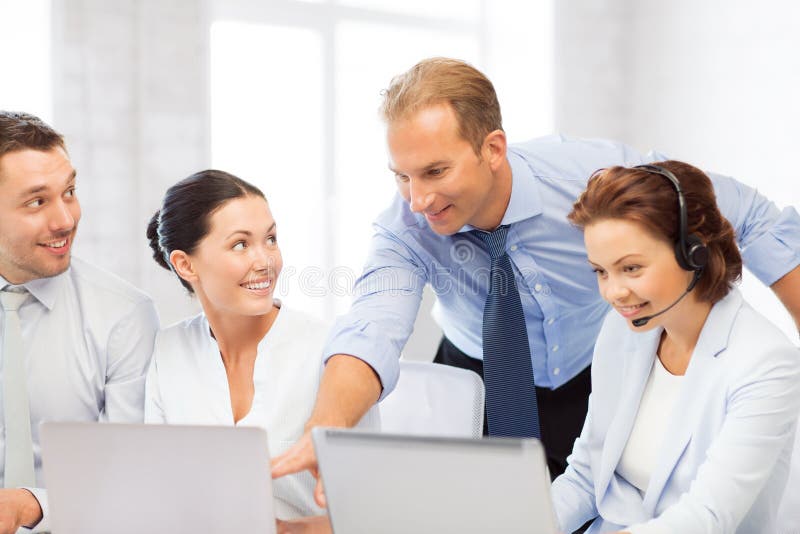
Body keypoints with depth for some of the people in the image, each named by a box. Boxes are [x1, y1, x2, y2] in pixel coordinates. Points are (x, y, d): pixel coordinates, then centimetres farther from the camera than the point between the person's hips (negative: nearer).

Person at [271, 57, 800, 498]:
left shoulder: (595, 172, -27)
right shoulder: (407, 229, -24)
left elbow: (749, 217, -17)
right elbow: (373, 328, -41)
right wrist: (326, 431, -61)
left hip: (601, 391, 0)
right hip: (478, 391, 1)